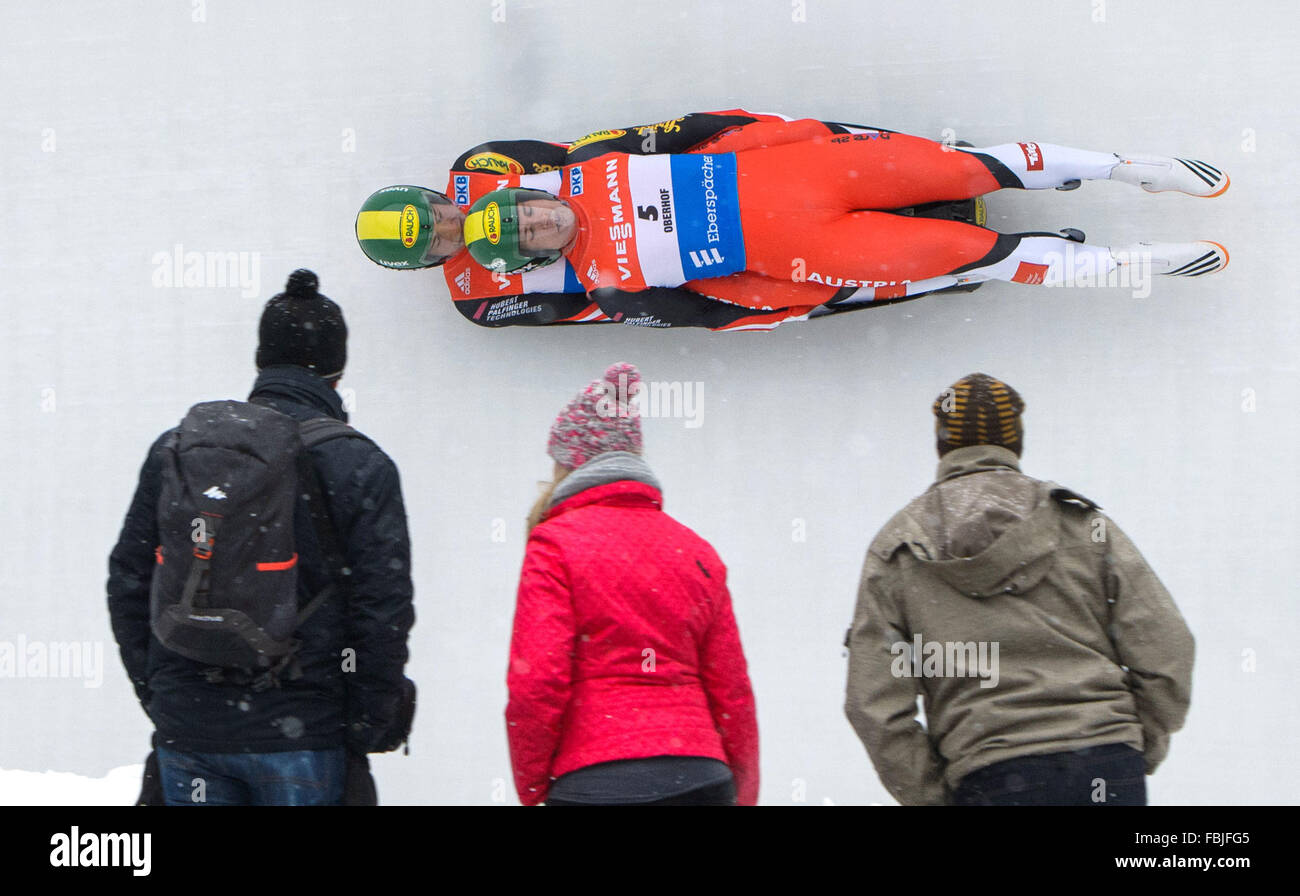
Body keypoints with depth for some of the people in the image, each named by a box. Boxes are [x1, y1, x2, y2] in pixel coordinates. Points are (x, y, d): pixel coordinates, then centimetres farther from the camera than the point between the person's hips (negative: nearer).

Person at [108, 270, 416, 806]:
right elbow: (384, 611, -9)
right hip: (300, 737, -4)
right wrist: (370, 733, -1)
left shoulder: (174, 446, 7)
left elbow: (128, 584, 10)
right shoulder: (358, 465, -6)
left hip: (185, 735, 4)